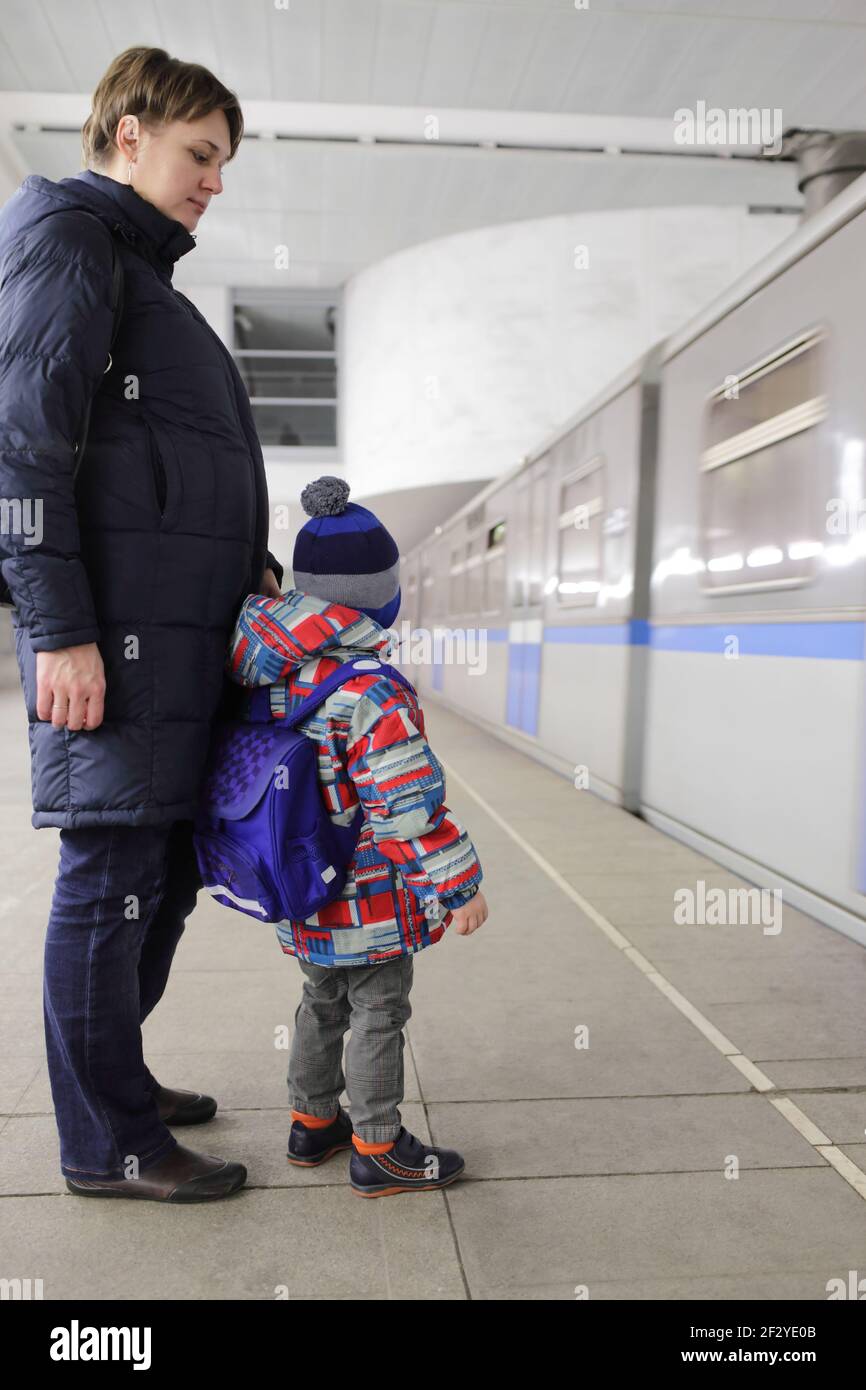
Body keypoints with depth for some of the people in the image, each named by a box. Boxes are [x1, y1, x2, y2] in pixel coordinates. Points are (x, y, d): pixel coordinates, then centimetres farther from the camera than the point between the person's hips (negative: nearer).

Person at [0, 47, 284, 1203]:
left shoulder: (149, 280, 28)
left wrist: (250, 564, 13)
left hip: (187, 628, 10)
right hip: (114, 624, -9)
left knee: (169, 866, 13)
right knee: (113, 872, -3)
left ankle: (113, 1073, 29)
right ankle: (107, 1141, 11)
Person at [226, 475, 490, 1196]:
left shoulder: (275, 678, 1)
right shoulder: (373, 692, -25)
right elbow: (410, 805, -26)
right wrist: (460, 886, -18)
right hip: (372, 901, -8)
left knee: (323, 1004, 24)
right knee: (378, 1016, 9)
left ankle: (313, 1121, 40)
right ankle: (378, 1149, 24)